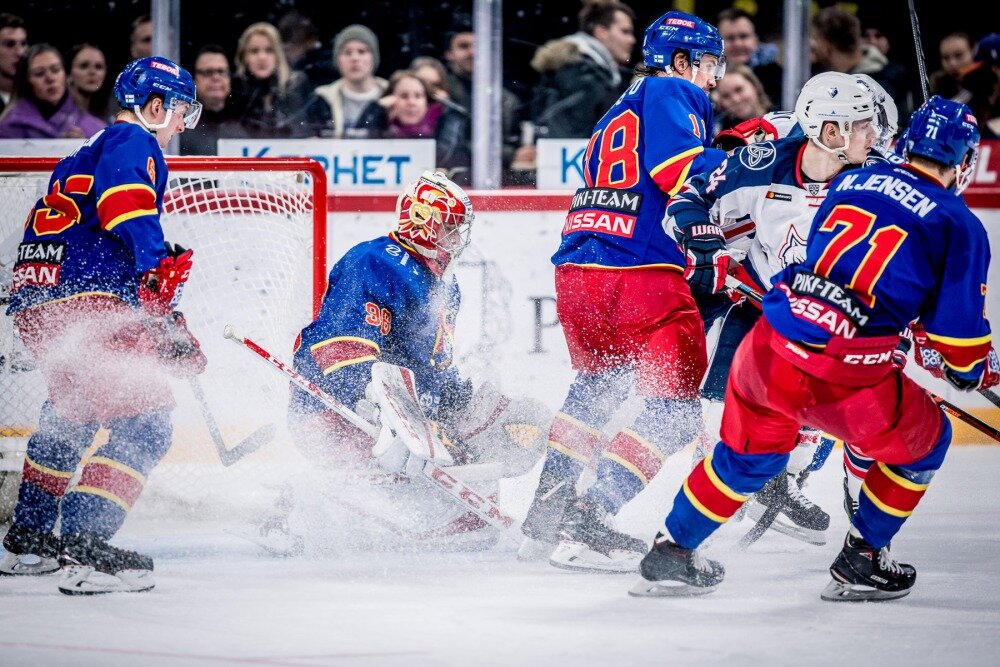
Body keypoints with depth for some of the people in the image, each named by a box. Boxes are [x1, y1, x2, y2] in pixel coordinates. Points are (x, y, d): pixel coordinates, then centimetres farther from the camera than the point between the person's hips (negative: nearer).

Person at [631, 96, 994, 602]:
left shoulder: (848, 183, 17)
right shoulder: (959, 225, 2)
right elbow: (958, 327, 0)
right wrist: (976, 372, 23)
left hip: (768, 351, 5)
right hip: (847, 377, -5)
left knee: (749, 454, 30)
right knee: (923, 442, 23)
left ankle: (669, 555, 32)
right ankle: (860, 564, 25)